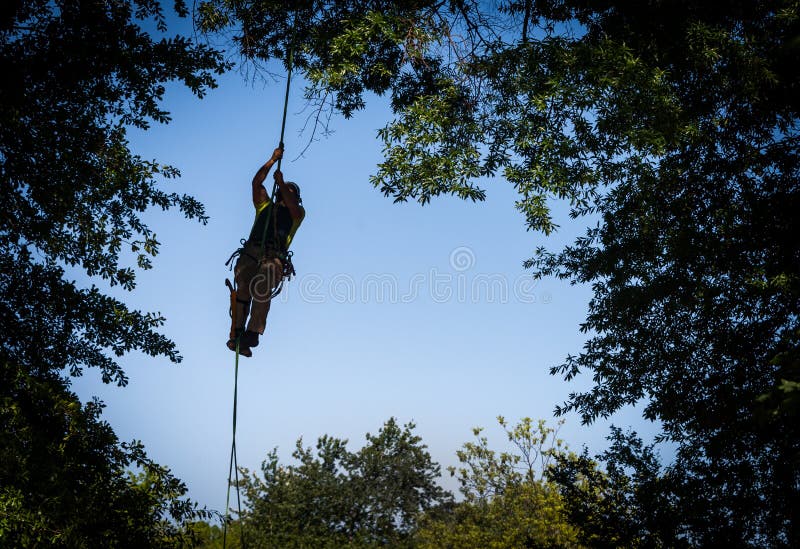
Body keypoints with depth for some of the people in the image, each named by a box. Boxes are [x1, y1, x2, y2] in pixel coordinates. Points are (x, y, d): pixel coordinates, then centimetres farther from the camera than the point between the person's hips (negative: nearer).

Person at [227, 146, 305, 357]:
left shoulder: (297, 213, 27)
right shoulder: (265, 205, 34)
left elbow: (293, 207, 4)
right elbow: (256, 182, 23)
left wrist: (281, 182, 12)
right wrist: (273, 160, 22)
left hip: (274, 258, -2)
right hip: (251, 252, 2)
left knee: (261, 288, -30)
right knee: (243, 287, -24)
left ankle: (253, 333, -43)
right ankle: (236, 334, -34)